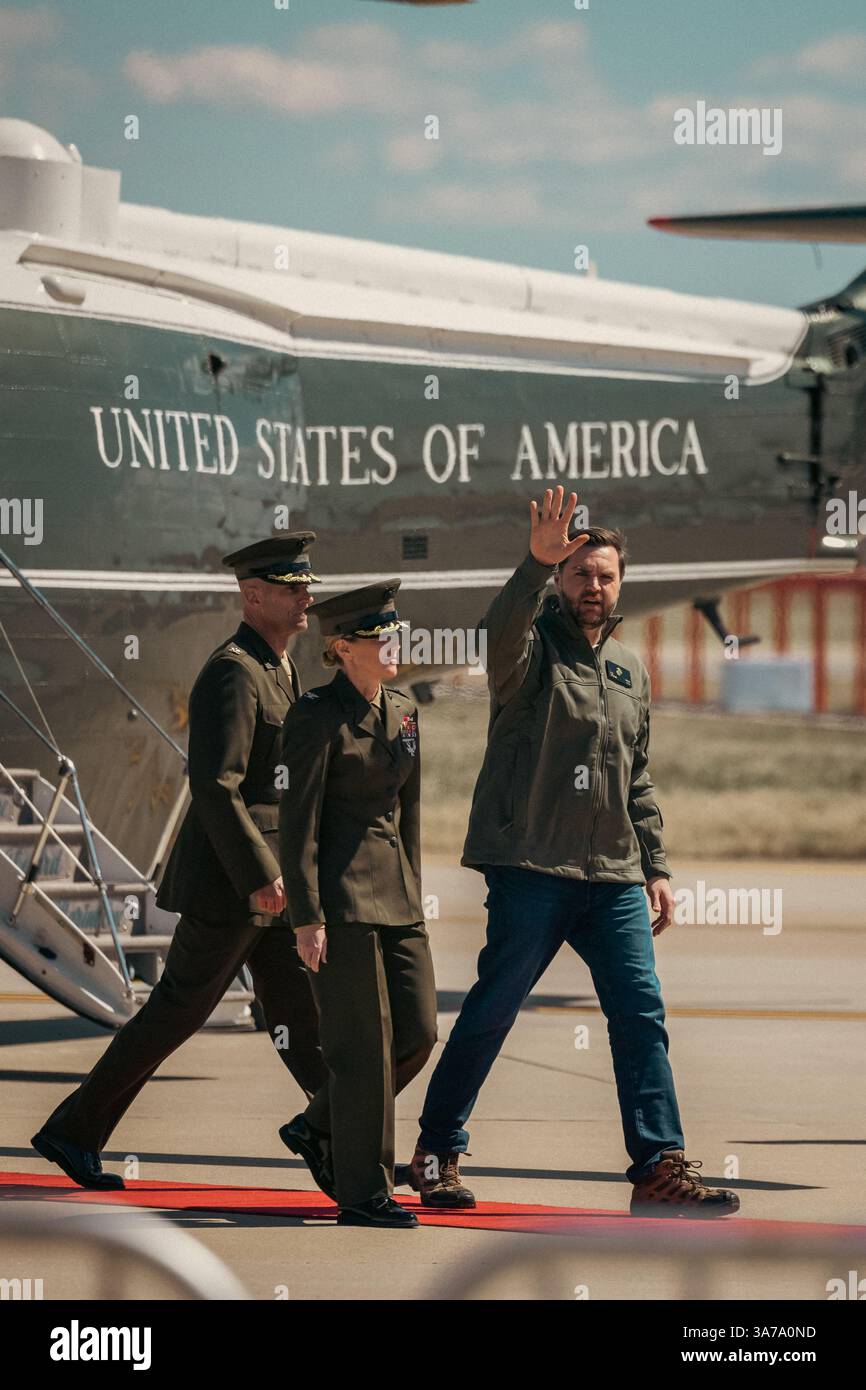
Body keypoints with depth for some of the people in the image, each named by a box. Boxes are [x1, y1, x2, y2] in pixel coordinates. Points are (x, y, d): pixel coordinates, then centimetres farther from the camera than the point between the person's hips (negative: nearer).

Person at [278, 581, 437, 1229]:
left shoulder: (403, 711, 12)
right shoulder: (317, 716, -11)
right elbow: (298, 822, -12)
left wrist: (412, 891, 16)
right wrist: (307, 919, -15)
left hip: (396, 898, 8)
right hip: (341, 896, -8)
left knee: (418, 1033, 6)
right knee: (366, 1045, -5)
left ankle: (316, 1128, 25)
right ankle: (363, 1192, 3)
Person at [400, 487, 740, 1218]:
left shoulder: (630, 668, 18)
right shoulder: (535, 647, -1)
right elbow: (503, 632, -27)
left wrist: (656, 868, 16)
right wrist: (538, 562, -43)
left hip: (614, 880, 5)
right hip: (532, 869, -5)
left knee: (642, 1013, -3)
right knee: (491, 1012, 0)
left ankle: (661, 1166, -5)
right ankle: (437, 1152, 13)